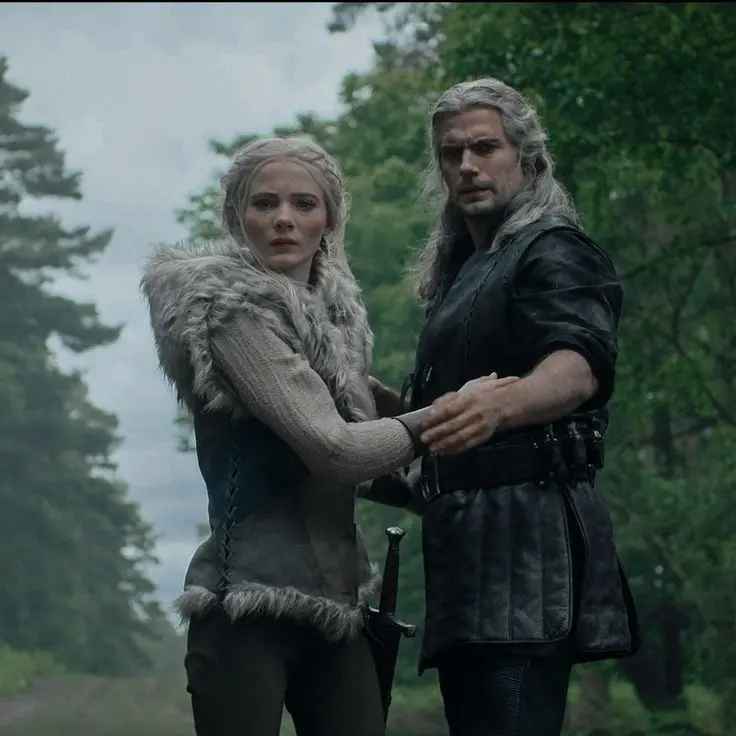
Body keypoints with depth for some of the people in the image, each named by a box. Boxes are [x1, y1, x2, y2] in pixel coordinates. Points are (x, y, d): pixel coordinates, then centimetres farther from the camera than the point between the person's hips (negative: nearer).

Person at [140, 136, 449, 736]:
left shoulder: (331, 311, 13)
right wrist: (433, 421, -8)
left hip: (336, 602, 8)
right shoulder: (231, 310, -11)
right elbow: (329, 446, -20)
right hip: (251, 604, -8)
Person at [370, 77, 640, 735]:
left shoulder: (552, 250, -3)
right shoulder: (462, 274, 26)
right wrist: (385, 403, 14)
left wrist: (498, 405, -45)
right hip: (465, 535, 10)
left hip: (526, 526, -10)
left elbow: (580, 368, -24)